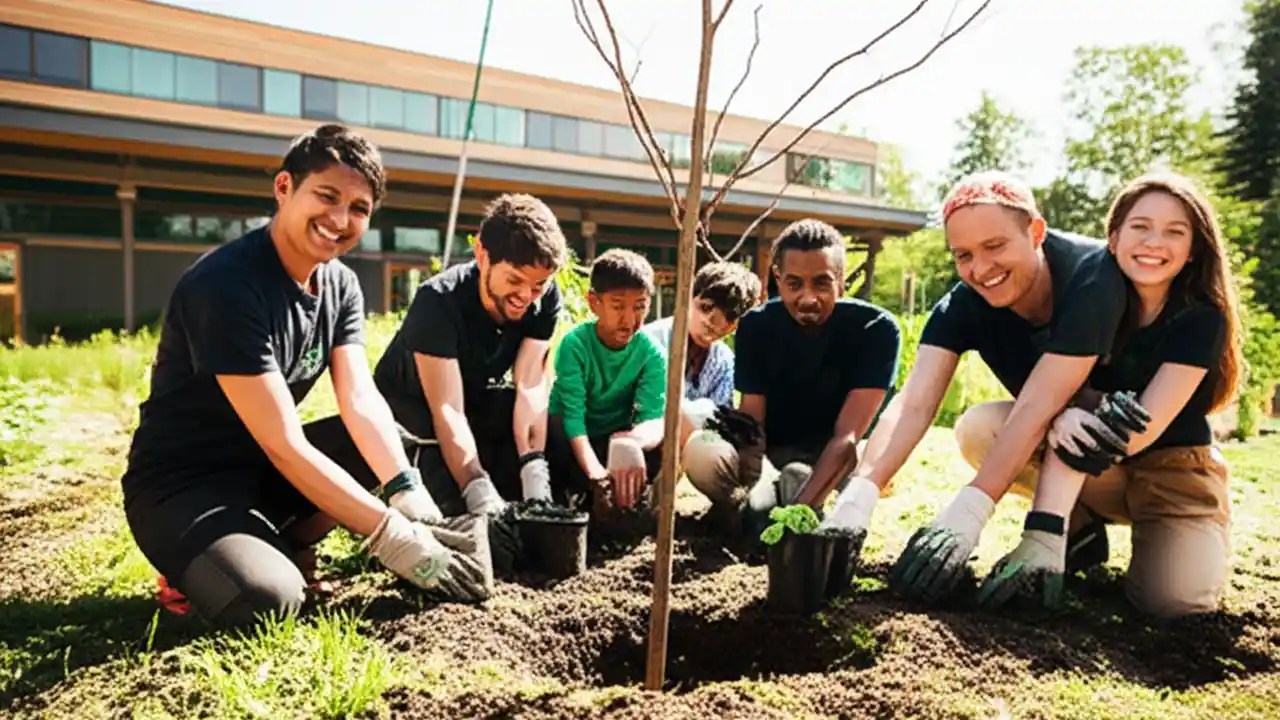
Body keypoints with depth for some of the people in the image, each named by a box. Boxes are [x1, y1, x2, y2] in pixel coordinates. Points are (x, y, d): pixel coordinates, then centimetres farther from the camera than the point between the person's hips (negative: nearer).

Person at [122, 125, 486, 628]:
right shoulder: (226, 285, -25)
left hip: (263, 470, 8)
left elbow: (362, 402, -10)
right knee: (268, 598, -34)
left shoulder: (341, 285, 0)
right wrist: (395, 537, -30)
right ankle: (198, 562, 0)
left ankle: (278, 546, -1)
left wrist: (411, 498, -26)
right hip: (181, 484, -8)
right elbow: (284, 446, -28)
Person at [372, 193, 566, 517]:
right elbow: (447, 410, -38)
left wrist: (535, 478, -39)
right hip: (410, 402, -4)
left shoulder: (546, 299, -20)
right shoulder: (438, 300, -33)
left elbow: (530, 388, -26)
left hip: (478, 399, 4)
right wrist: (482, 496, -50)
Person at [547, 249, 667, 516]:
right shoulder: (575, 344, -22)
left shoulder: (651, 354, -16)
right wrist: (596, 473, -48)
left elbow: (654, 418, -27)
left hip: (616, 440, 2)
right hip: (575, 442, -2)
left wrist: (631, 442, -53)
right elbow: (572, 415, -30)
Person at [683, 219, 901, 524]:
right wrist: (757, 494, -39)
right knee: (700, 453, -29)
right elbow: (752, 424, -18)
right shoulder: (756, 326, -13)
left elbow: (847, 436, -27)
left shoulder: (876, 328, -19)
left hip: (837, 460, 0)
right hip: (772, 455, 0)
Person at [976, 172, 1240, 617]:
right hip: (1103, 474, 1)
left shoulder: (1201, 319, -16)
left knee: (1173, 599, -28)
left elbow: (1145, 430, -25)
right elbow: (1071, 421, -23)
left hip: (1175, 474, -1)